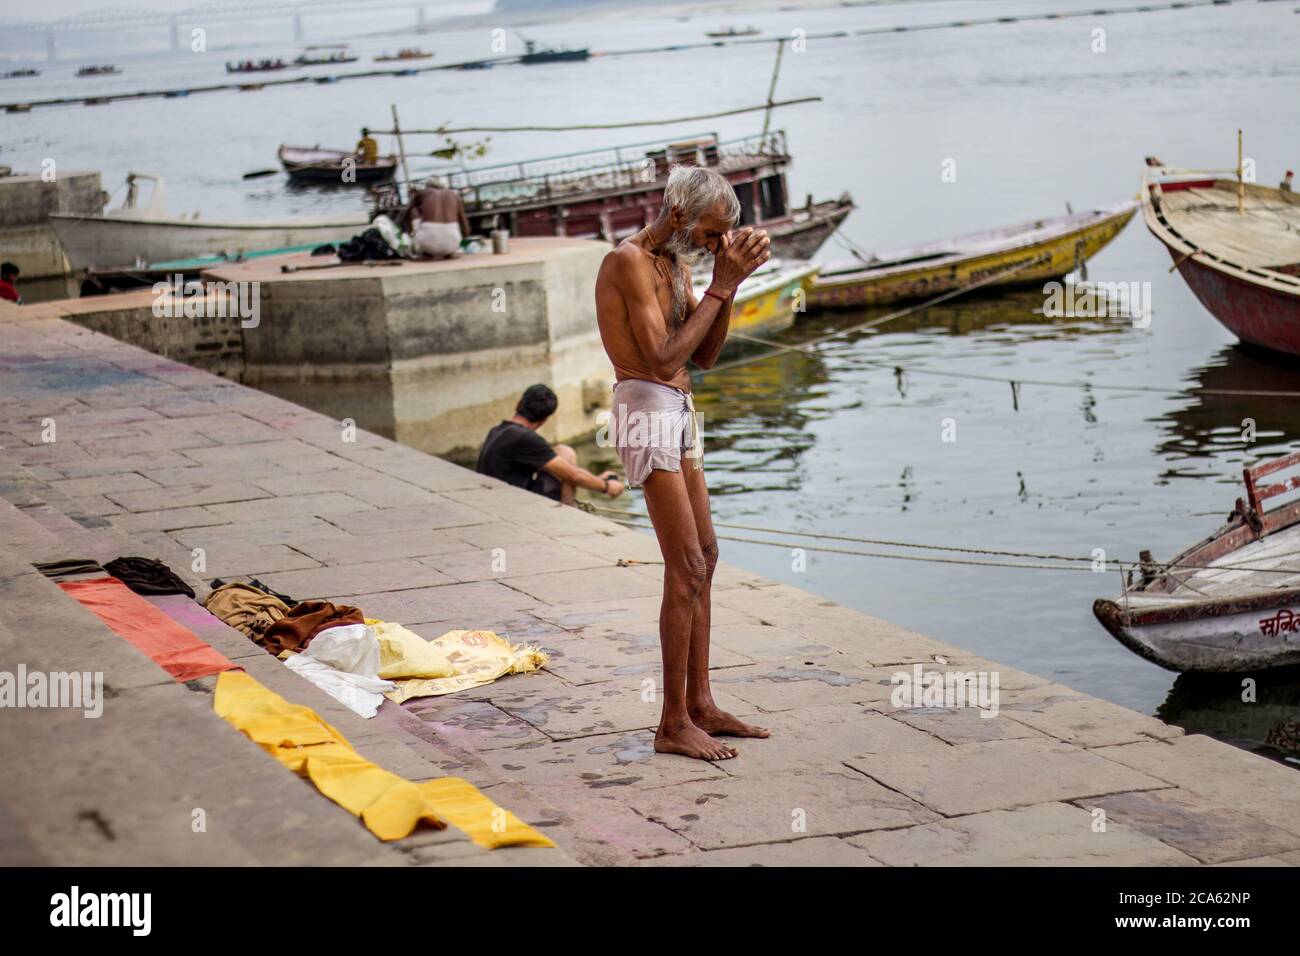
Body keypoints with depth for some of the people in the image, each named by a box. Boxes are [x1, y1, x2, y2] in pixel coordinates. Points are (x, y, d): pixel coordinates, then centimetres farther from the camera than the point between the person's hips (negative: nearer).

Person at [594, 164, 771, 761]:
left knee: (704, 557, 12)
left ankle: (700, 706, 20)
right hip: (647, 410, -10)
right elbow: (663, 357, -21)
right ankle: (673, 726, -7)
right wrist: (721, 286, -16)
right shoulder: (630, 263, -14)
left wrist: (729, 282, 1)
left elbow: (704, 356, 14)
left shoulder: (676, 263, 14)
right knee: (686, 568, -11)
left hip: (678, 413, 10)